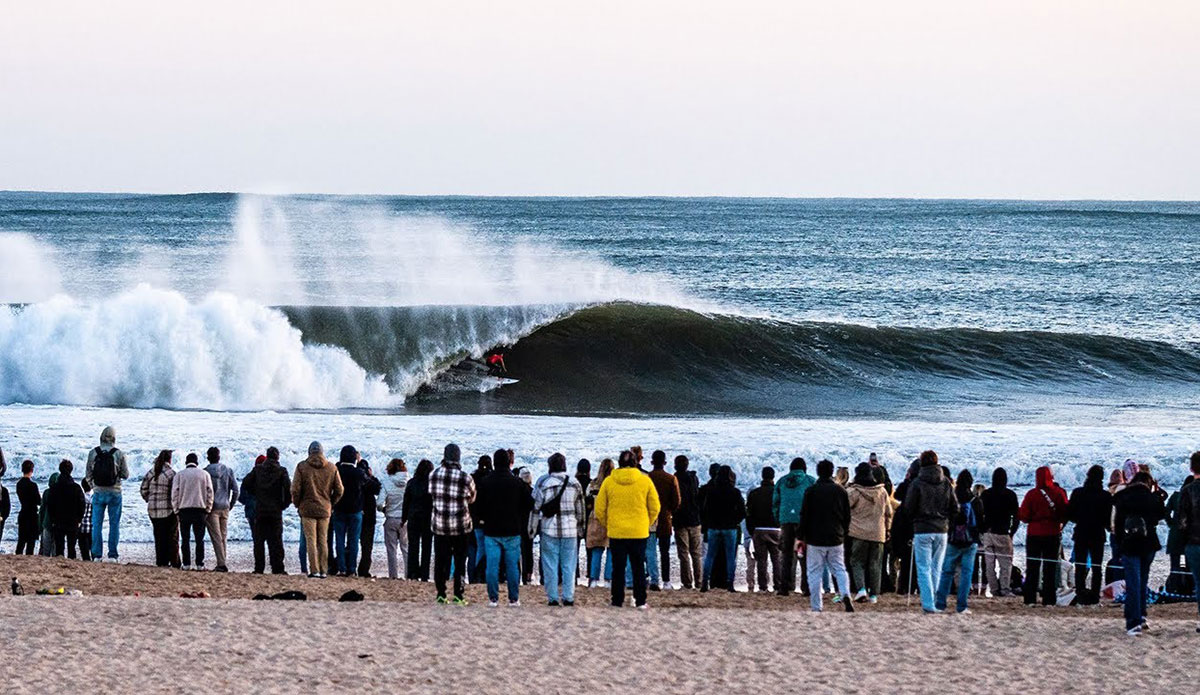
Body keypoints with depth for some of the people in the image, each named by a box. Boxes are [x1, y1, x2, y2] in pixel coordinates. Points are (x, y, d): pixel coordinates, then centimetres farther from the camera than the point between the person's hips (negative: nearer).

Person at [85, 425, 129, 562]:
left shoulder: (93, 453, -3)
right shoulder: (119, 454, -7)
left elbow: (88, 475, 3)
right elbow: (125, 475, -1)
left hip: (98, 493, 1)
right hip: (114, 493, -1)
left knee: (97, 524, 7)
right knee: (114, 524, 6)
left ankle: (97, 555, 3)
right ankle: (112, 555, 3)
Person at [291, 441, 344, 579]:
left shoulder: (302, 466, -6)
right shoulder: (331, 468, 1)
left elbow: (295, 489, -8)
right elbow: (339, 490, 4)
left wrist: (297, 504, 8)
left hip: (308, 508, -3)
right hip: (325, 510, 3)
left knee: (311, 540, -1)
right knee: (323, 540, 10)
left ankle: (314, 570, -8)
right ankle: (323, 571, 10)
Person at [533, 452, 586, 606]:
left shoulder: (543, 482, -5)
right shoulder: (574, 484, 2)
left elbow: (535, 507, -2)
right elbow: (580, 508, 9)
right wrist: (579, 525, 20)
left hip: (549, 529, -1)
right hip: (569, 530, 2)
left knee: (550, 564, 4)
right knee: (569, 564, 6)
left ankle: (553, 598, 3)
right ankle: (568, 597, 5)